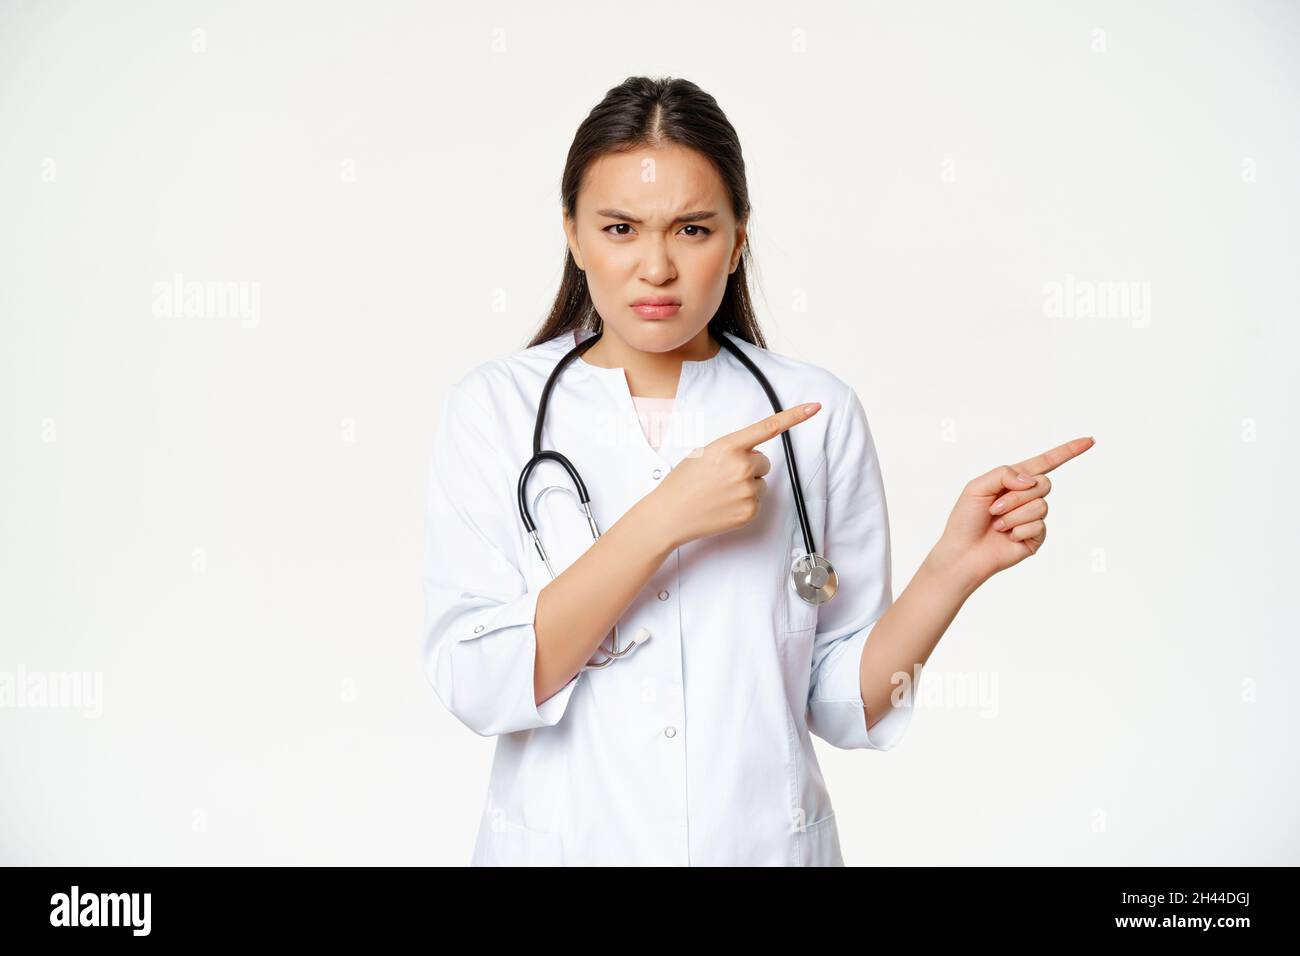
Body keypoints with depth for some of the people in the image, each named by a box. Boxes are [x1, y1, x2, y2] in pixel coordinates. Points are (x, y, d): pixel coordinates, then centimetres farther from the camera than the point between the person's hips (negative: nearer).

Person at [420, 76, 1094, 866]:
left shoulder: (815, 413, -6)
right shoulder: (495, 407, -8)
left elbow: (843, 701, -4)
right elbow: (475, 685, -17)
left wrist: (957, 564, -18)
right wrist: (662, 521, -23)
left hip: (768, 840, 1)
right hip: (561, 838, 0)